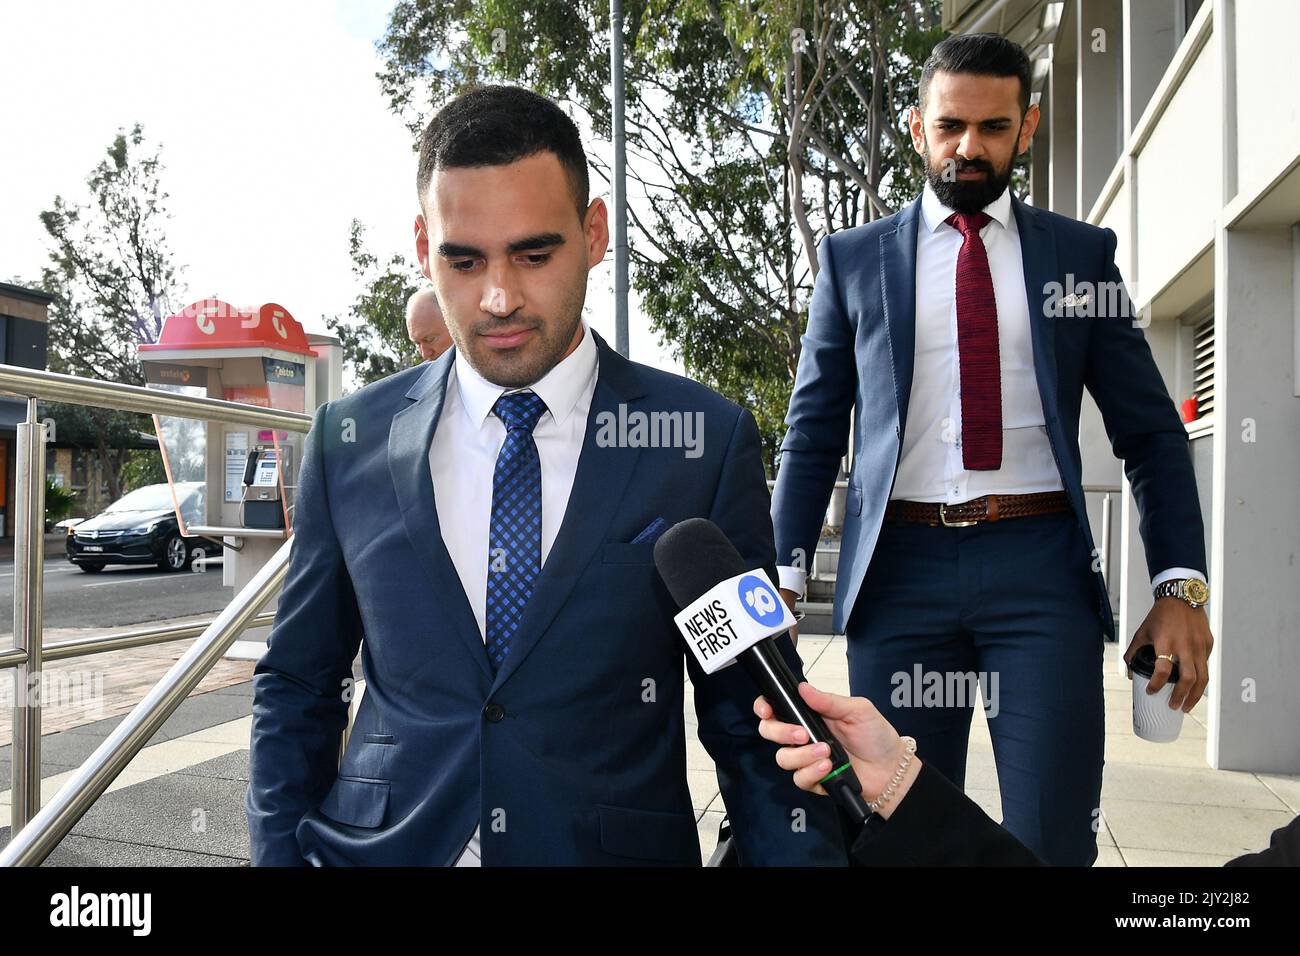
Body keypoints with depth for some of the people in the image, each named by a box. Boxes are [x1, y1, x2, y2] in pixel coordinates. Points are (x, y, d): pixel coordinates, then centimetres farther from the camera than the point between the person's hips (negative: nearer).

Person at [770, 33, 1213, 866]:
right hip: (900, 570, 0)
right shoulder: (853, 259, 9)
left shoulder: (1081, 254, 10)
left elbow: (1151, 432, 8)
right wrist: (782, 577, -2)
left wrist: (1182, 585, -3)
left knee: (1055, 837, 1)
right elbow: (813, 432, 6)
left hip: (1042, 571, 0)